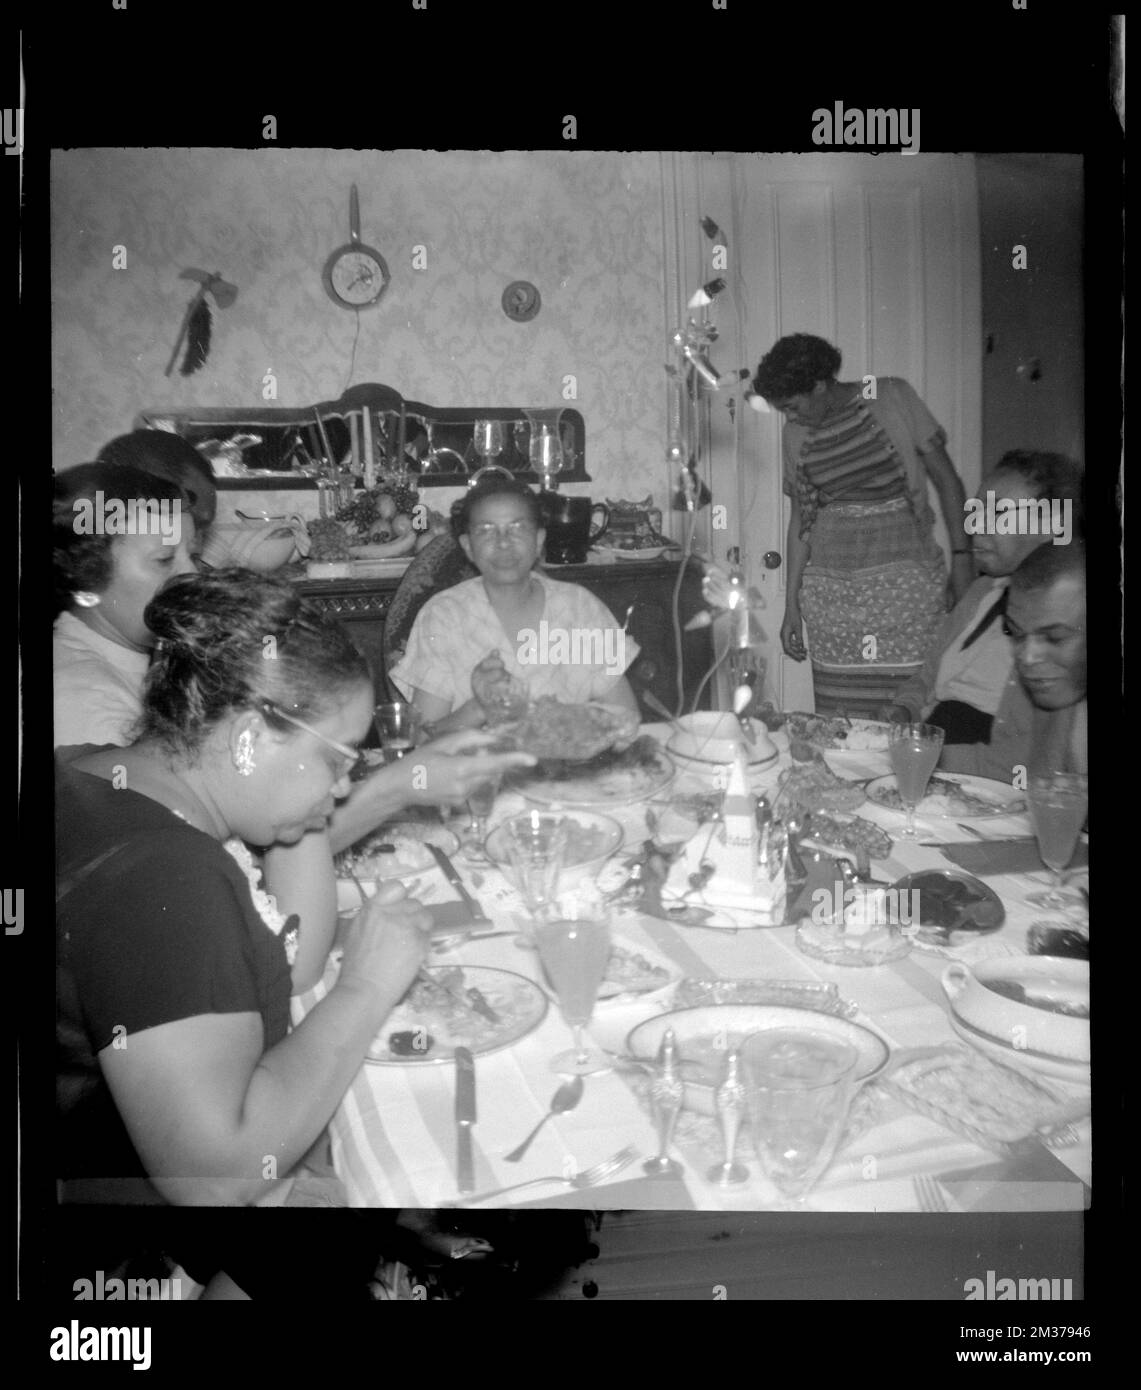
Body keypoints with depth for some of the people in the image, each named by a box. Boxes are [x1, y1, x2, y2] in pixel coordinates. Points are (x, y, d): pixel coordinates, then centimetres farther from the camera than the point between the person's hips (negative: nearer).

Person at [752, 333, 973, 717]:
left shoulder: (893, 398, 0)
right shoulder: (796, 433, 10)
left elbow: (945, 478, 2)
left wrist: (961, 556, -6)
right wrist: (792, 603, 12)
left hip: (905, 575, -3)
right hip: (829, 590, 3)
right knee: (839, 720, -3)